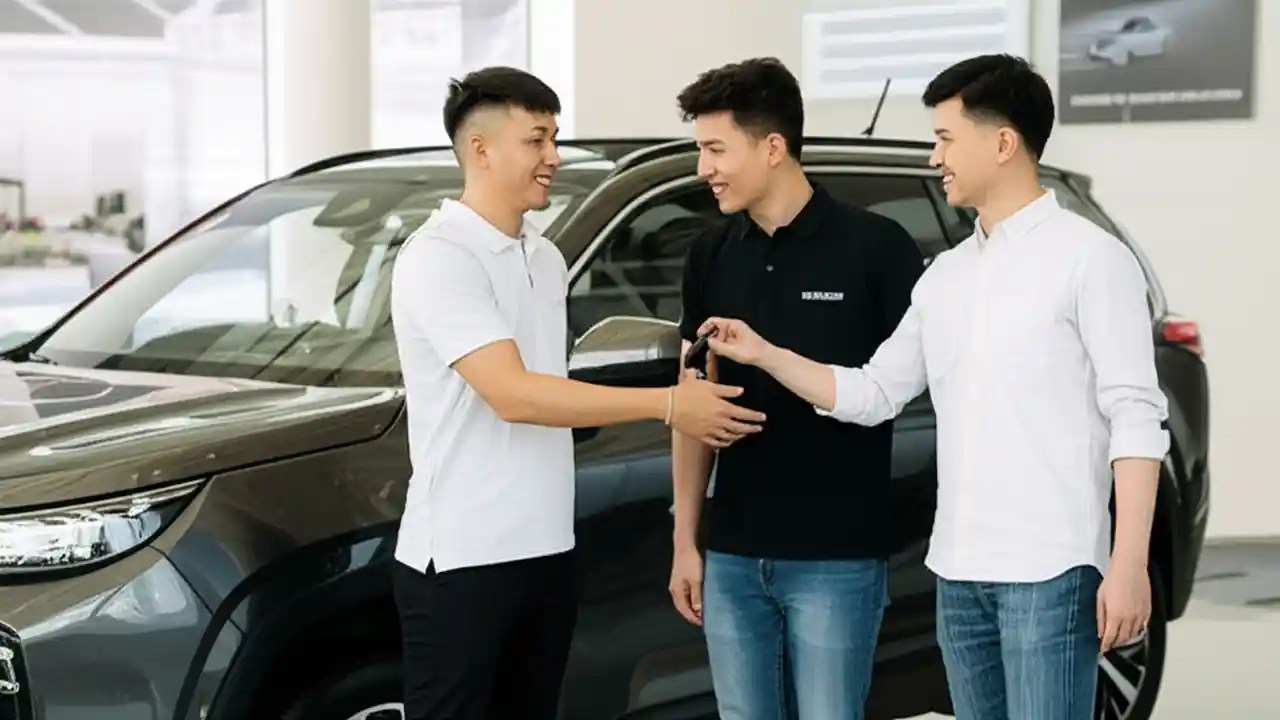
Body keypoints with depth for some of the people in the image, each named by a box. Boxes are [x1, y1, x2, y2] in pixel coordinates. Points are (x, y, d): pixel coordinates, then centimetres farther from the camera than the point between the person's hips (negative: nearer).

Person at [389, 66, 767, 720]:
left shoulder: (545, 258, 12)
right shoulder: (438, 258, -15)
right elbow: (512, 395, -23)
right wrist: (667, 404, -22)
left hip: (545, 553, 8)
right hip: (459, 559, -8)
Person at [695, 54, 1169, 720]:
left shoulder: (1088, 257, -5)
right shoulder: (945, 276, 16)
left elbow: (1136, 418, -10)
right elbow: (873, 394, 18)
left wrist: (1129, 564, -16)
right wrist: (762, 354, 9)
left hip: (1050, 571, -7)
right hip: (959, 572, 7)